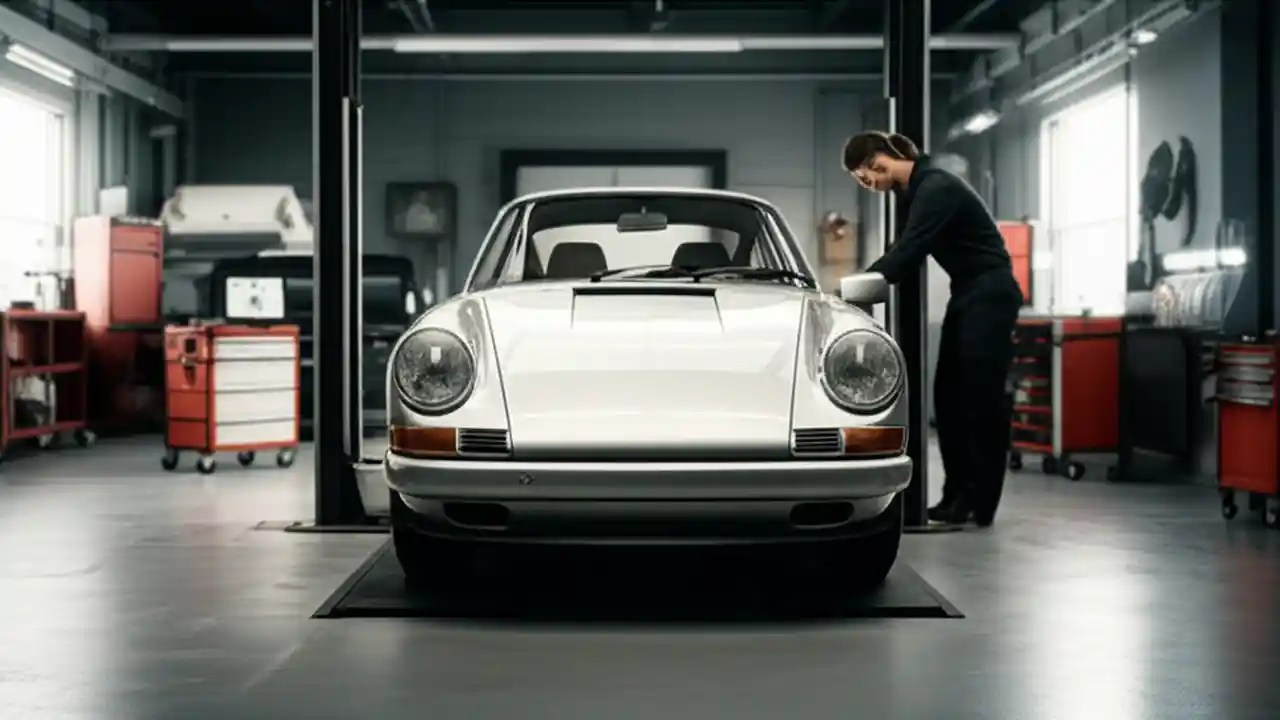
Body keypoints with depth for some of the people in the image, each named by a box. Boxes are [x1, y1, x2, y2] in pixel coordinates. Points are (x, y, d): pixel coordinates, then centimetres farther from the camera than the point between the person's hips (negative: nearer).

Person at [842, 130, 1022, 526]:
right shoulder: (912, 192, 10)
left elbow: (908, 253, -25)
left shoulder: (936, 188, -20)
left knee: (981, 398, -9)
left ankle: (978, 504, -6)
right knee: (948, 395, 6)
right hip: (965, 296, 10)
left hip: (991, 294, -10)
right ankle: (957, 495, 9)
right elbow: (905, 250, 13)